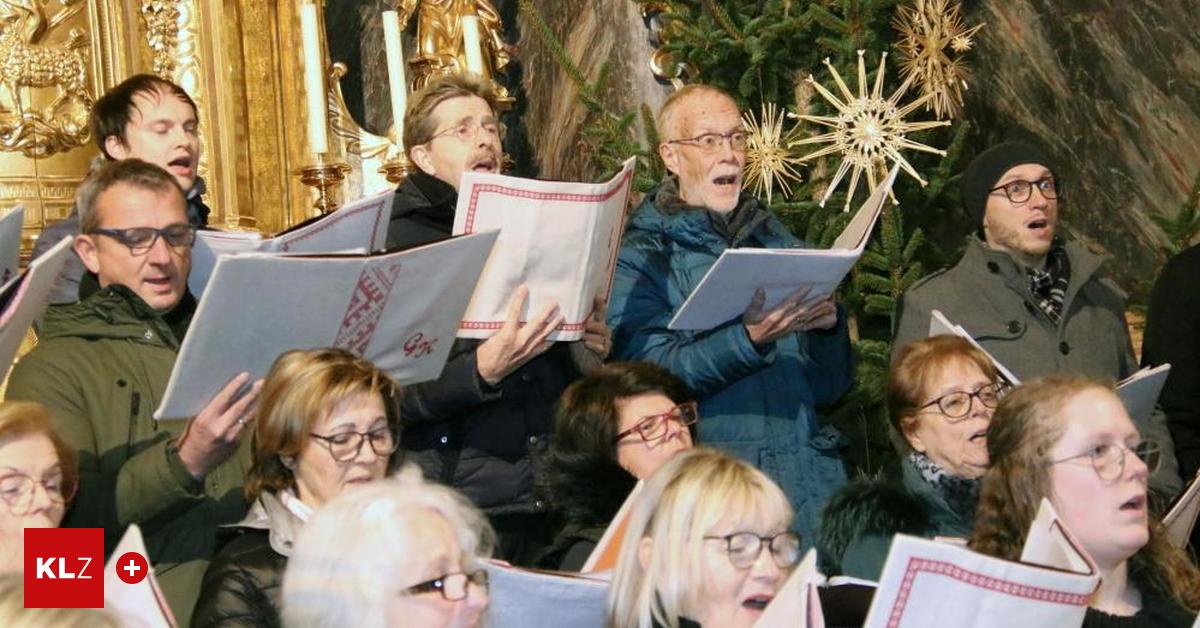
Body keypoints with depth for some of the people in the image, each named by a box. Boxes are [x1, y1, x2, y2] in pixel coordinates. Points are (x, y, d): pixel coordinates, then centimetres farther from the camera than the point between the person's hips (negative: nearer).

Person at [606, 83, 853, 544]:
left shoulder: (778, 242, 17)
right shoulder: (639, 256, 3)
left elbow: (830, 388, 15)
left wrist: (827, 327, -5)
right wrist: (750, 339, -25)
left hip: (809, 474, 4)